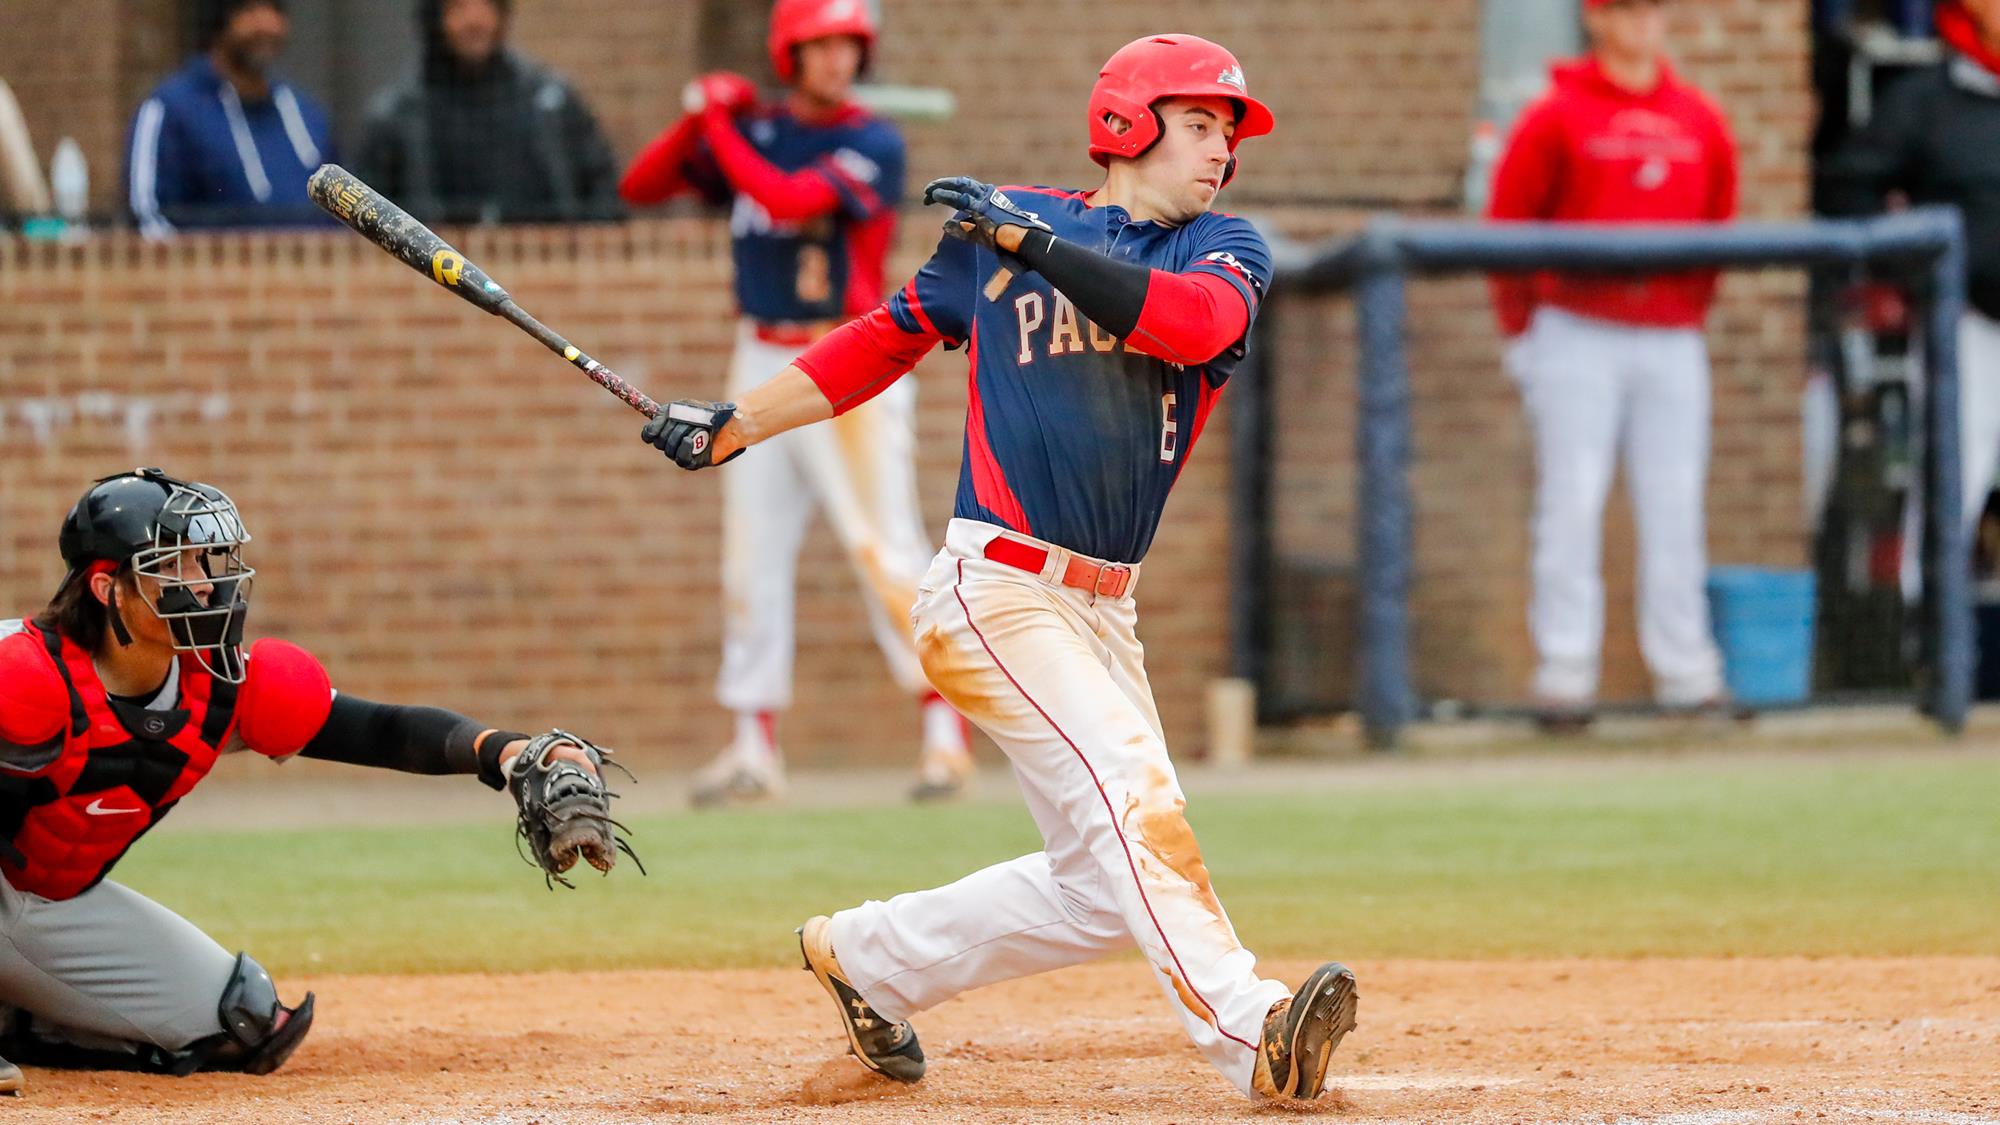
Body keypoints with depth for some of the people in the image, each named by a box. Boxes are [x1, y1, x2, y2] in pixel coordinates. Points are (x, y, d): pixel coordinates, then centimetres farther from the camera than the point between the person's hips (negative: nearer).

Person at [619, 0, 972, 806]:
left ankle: (944, 729, -7)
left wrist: (721, 123, -11)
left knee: (887, 550, -11)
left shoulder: (872, 144, -8)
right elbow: (639, 187, 10)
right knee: (752, 555, 5)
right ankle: (754, 746, 10)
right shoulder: (755, 131, 9)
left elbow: (786, 200, -23)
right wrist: (700, 121, -5)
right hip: (763, 368, 6)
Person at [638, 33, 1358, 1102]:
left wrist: (1030, 242, -22)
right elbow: (890, 335, 18)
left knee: (1101, 884, 8)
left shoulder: (1222, 249, 8)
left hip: (1102, 611, 5)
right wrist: (736, 423, 13)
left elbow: (1195, 322, -15)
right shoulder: (997, 224, 5)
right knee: (1133, 799, -22)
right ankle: (1250, 1032, -33)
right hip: (999, 592, -5)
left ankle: (866, 955, 26)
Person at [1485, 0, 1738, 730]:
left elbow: (1718, 230, 17)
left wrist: (1693, 311, 11)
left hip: (1671, 342, 3)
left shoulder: (1702, 123, 9)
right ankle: (1565, 673, -3)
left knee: (1676, 507, 3)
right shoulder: (1556, 118, -2)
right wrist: (1525, 334, 0)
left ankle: (1687, 674, 7)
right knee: (1572, 503, -5)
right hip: (1577, 336, -3)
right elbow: (1506, 224, 1)